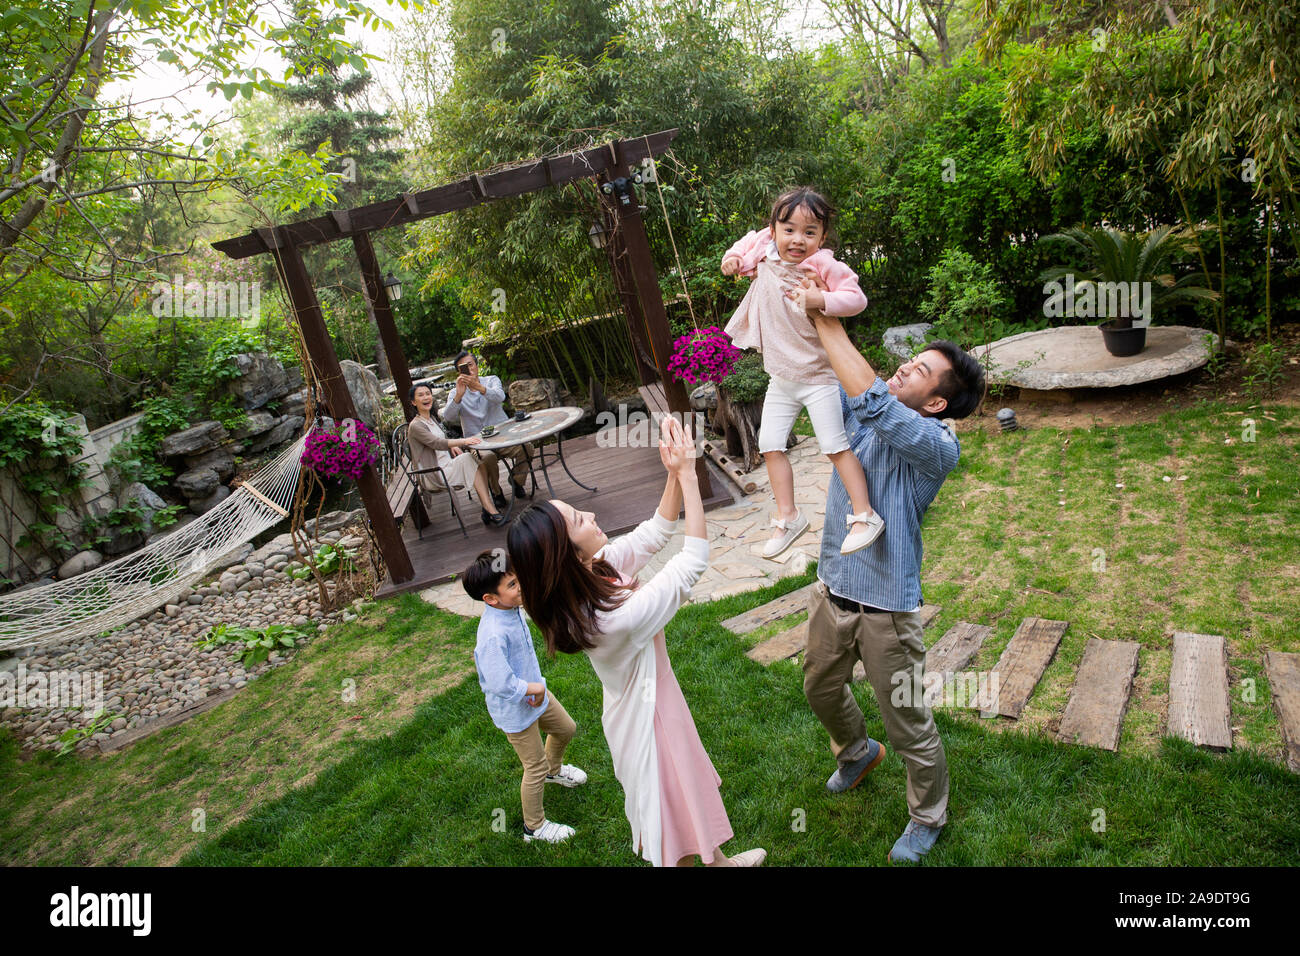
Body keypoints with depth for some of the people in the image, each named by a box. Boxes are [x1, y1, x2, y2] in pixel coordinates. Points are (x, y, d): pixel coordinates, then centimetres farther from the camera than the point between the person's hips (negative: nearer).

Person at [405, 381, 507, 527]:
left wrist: (453, 446, 5)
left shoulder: (432, 418, 17)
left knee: (480, 462, -19)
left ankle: (487, 511, -27)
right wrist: (464, 441, -37)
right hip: (432, 476, -8)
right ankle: (490, 510, -32)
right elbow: (437, 443, -25)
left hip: (447, 465, 8)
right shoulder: (415, 426, -11)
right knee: (468, 459, -28)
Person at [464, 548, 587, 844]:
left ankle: (553, 769, 59)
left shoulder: (511, 609, -10)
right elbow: (501, 684, -38)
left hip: (535, 691, 9)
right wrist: (536, 689, -24)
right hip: (515, 710, -8)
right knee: (535, 768, 8)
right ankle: (534, 827, 31)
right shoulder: (494, 635, -37)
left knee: (566, 728, 28)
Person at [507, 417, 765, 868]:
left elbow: (655, 532, -5)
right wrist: (687, 474, -31)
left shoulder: (593, 570, -16)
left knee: (692, 785, 31)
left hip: (645, 704, 9)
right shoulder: (618, 618, -40)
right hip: (648, 717, -9)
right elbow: (695, 555, -34)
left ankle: (717, 860, 56)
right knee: (672, 808, 18)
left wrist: (675, 475, -19)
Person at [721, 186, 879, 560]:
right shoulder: (765, 257, -3)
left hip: (818, 377, -6)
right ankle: (788, 517, 18)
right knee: (770, 445, 6)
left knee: (835, 446, -6)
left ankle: (865, 516, 5)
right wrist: (732, 257, 0)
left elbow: (856, 298, -21)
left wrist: (820, 299, -37)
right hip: (780, 378, 6)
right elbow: (752, 240, 19)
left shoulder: (824, 266, -18)